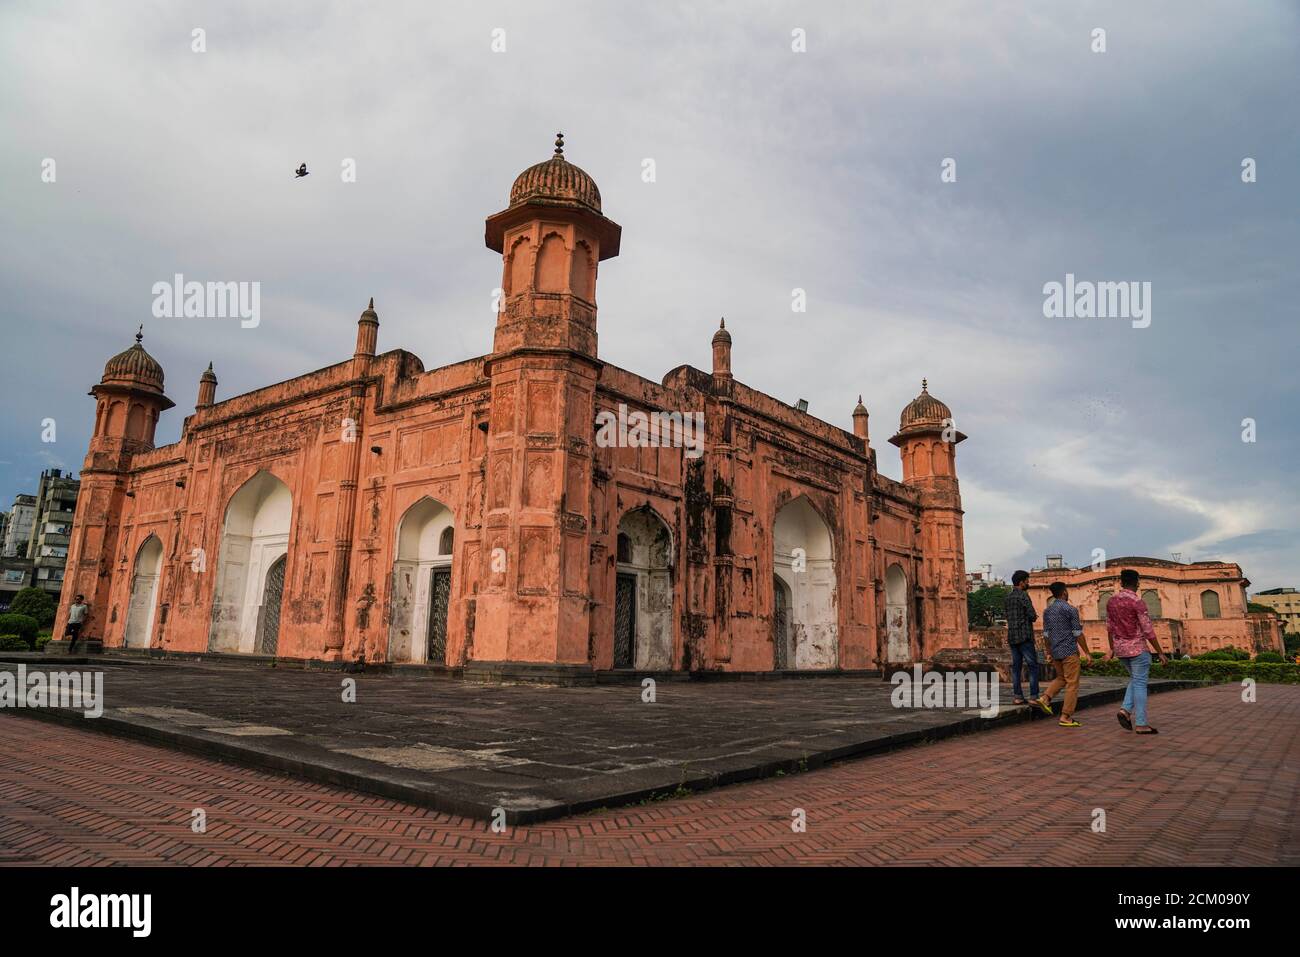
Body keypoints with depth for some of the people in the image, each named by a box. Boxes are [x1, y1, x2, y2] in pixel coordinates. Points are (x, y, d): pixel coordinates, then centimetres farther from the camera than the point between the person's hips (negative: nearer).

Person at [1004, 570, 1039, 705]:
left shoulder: (1007, 597, 14)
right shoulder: (1023, 595, -10)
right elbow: (1032, 615, -14)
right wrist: (1033, 617, 10)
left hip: (1012, 636, 7)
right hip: (1024, 636, -7)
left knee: (1016, 666, 7)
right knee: (1033, 666, -2)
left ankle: (1017, 696, 6)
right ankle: (1034, 696, -5)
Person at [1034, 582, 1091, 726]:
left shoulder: (1047, 611, 8)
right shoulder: (1070, 609, -11)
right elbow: (1078, 633, -11)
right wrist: (1087, 653, -5)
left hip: (1055, 651, 6)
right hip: (1069, 651, -6)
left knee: (1061, 678, 23)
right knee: (1072, 684, 2)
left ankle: (1045, 698, 2)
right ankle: (1066, 717, 2)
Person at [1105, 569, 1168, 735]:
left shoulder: (1111, 601, 5)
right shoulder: (1137, 602, -14)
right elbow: (1148, 631, -14)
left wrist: (1112, 649, 21)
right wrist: (1160, 653, -7)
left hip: (1120, 648, 6)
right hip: (1137, 648, -6)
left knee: (1134, 679, 21)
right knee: (1140, 684, 0)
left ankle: (1126, 710, 4)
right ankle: (1141, 724, 2)